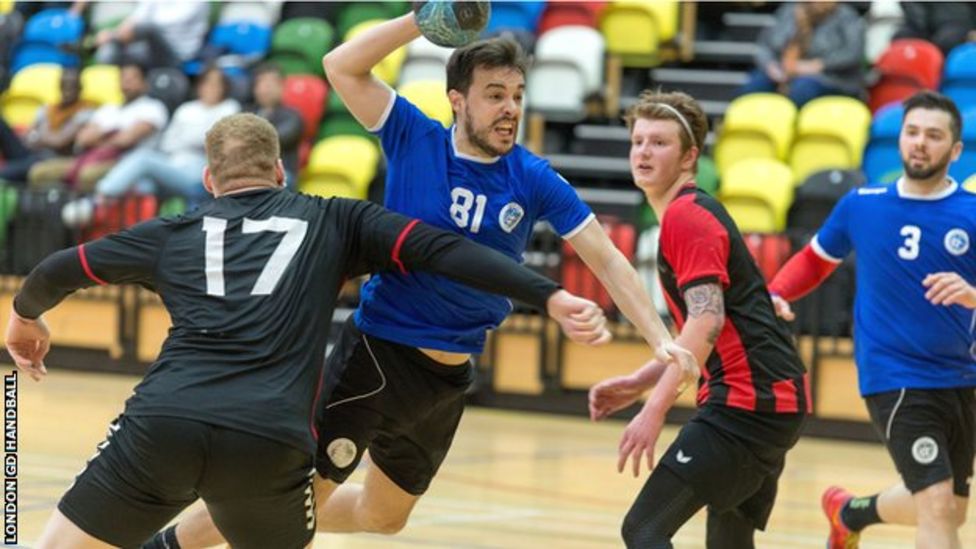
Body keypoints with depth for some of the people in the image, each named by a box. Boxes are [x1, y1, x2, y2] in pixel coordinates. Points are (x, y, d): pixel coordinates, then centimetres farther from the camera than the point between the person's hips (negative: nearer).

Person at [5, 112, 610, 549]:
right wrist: (552, 296, 5)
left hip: (162, 424, 0)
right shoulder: (333, 221, 21)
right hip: (271, 440, 0)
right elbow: (442, 250, 9)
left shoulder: (174, 234, 23)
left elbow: (60, 271, 29)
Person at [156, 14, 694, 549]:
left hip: (450, 378, 5)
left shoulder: (534, 179, -4)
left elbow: (605, 259, -5)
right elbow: (342, 66, -15)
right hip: (377, 353, -5)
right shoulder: (414, 138, -8)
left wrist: (660, 339, -16)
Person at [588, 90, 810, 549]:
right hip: (772, 402, 10)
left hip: (747, 403, -10)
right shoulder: (695, 213, 22)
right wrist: (638, 384, 20)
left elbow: (707, 321, -21)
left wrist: (654, 410, -23)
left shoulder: (686, 216, -9)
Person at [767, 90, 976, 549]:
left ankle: (849, 512, 46)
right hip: (894, 381, -3)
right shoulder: (861, 206, -1)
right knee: (938, 507, -17)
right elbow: (816, 258, 16)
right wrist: (776, 294, -1)